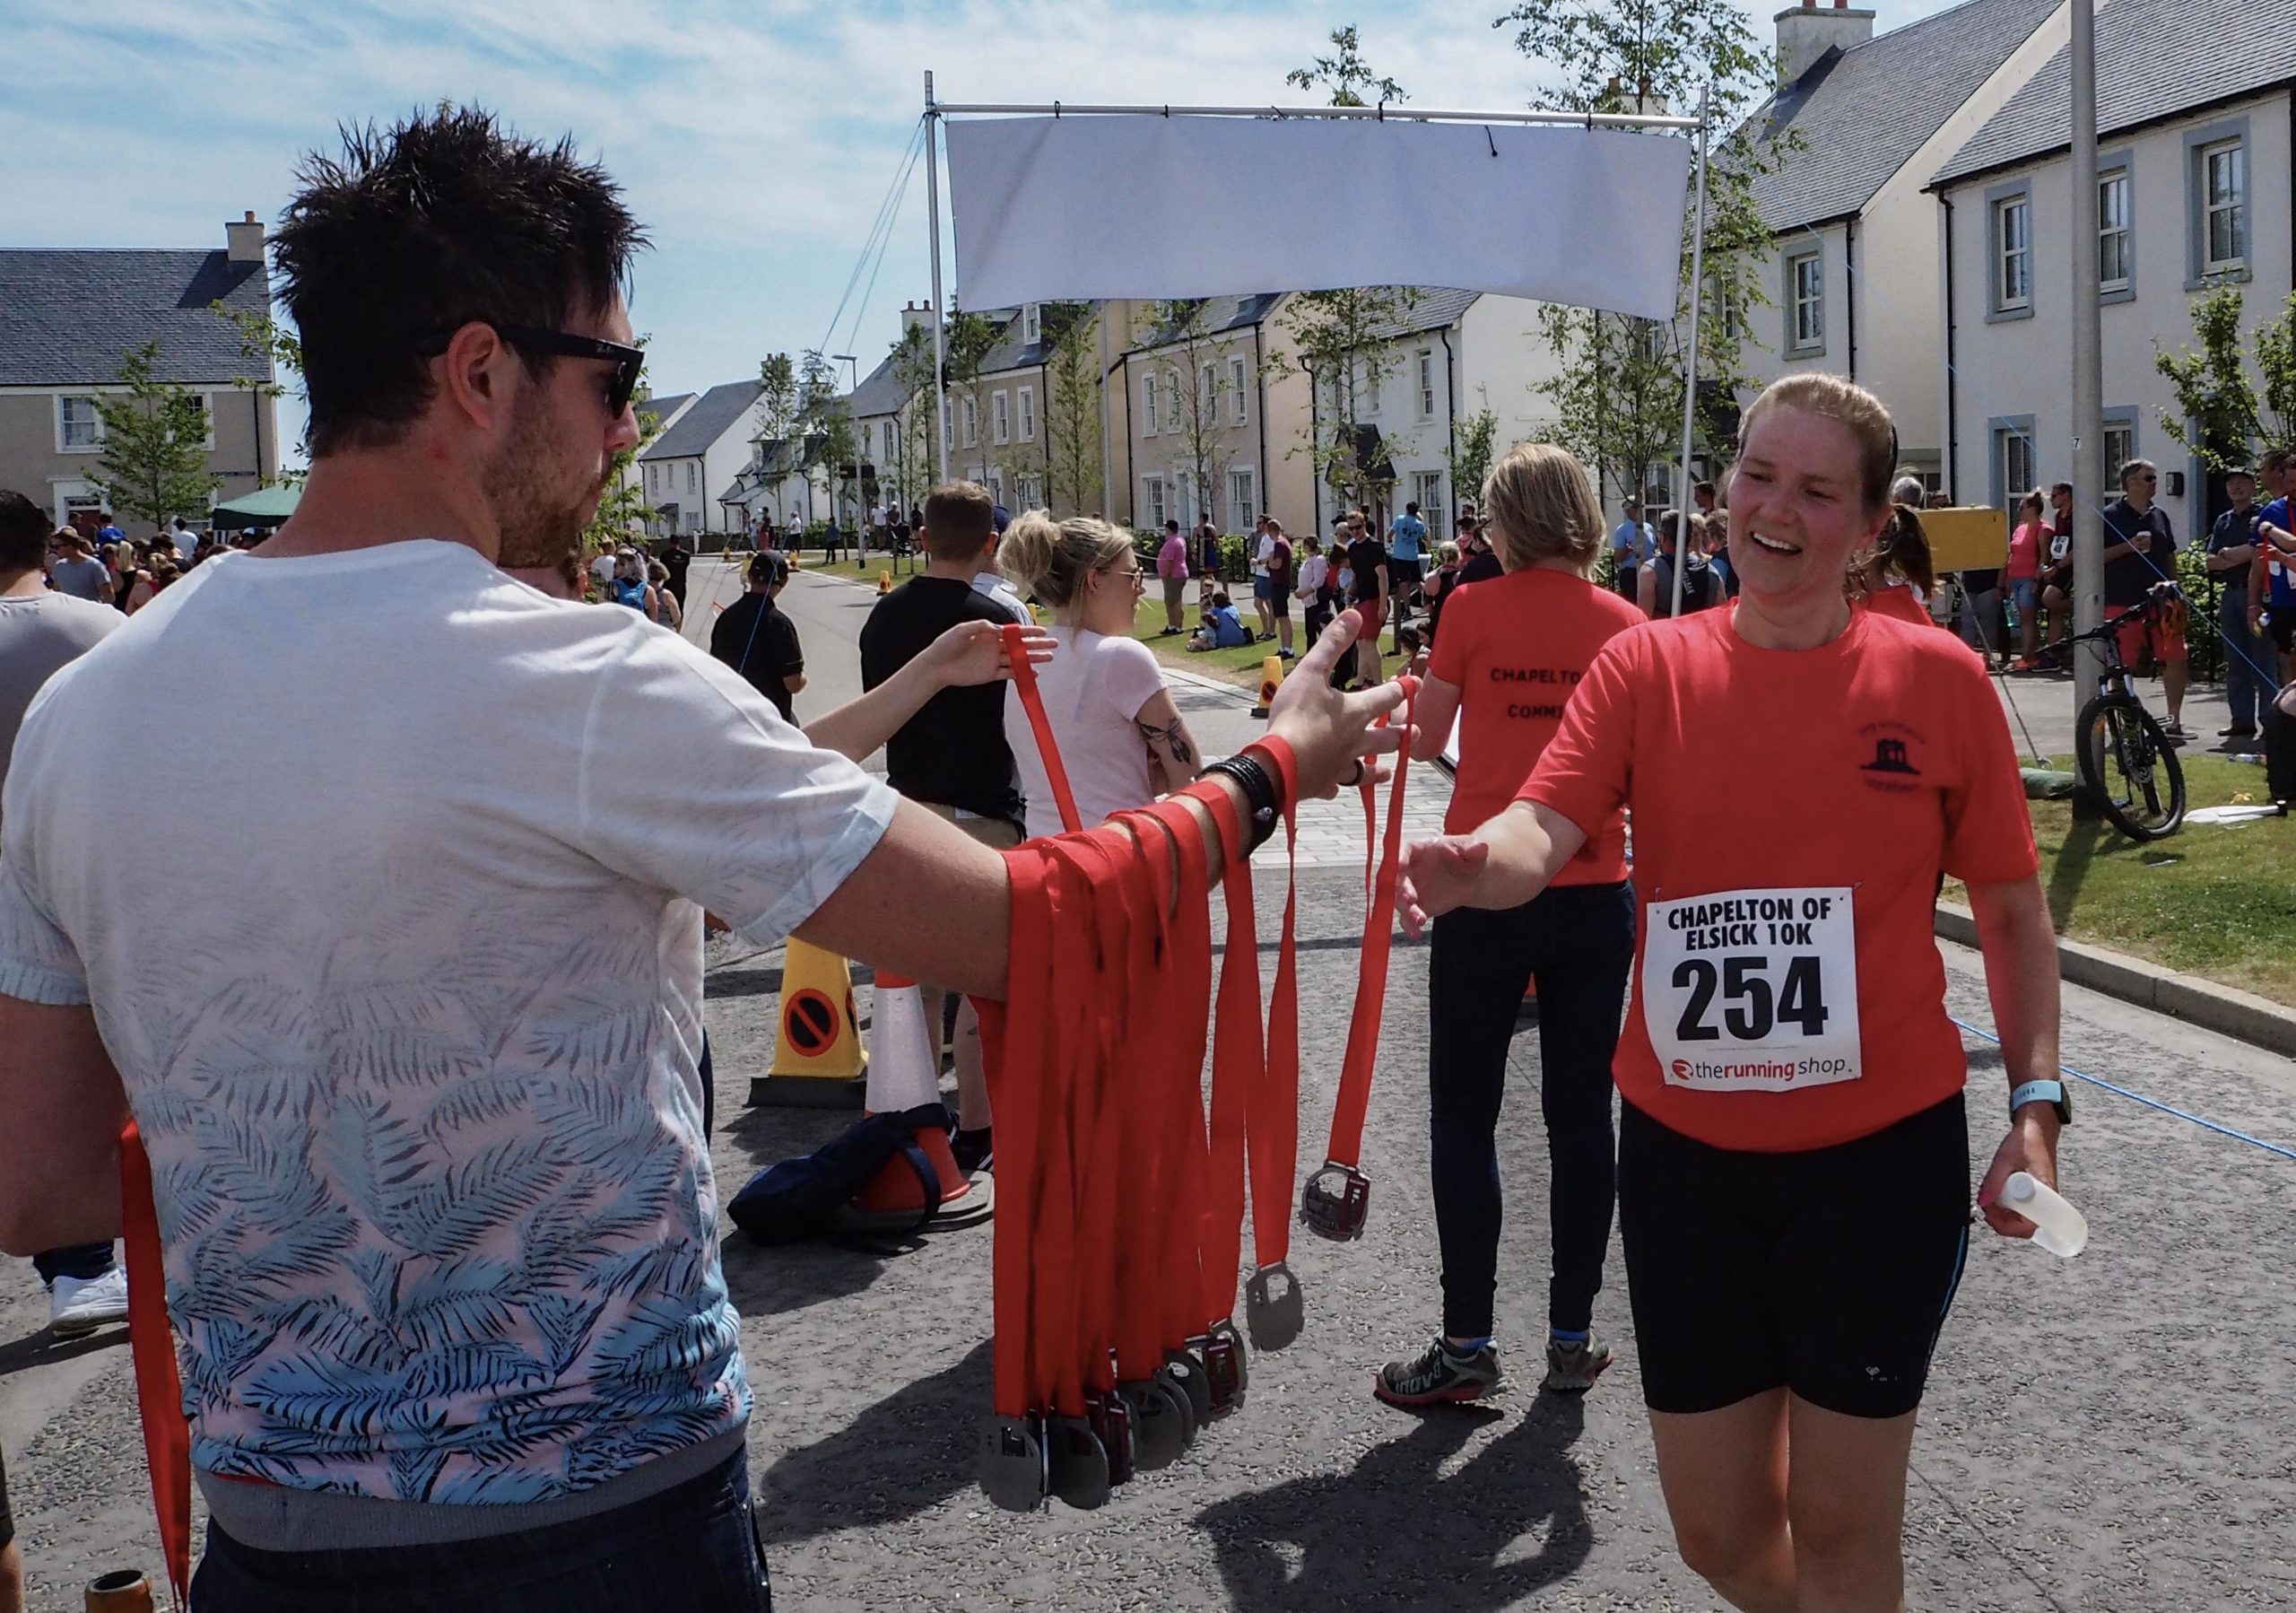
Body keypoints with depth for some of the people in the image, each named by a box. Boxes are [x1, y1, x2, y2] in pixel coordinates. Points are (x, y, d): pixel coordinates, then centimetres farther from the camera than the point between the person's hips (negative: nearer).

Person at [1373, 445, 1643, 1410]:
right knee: (1580, 1117, 11)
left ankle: (1467, 1345, 8)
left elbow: (1426, 741, 3)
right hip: (1595, 894, 3)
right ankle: (1572, 1339, 18)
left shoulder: (1474, 609, -6)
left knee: (1464, 1116, 6)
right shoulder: (1624, 622, 0)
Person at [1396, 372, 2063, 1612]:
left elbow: (2011, 907, 3)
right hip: (1685, 1149, 2)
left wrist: (2035, 1105, -6)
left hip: (1881, 1150, -1)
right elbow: (1541, 830, -17)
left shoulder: (1936, 679, -4)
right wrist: (1473, 864, -40)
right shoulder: (1645, 667, -1)